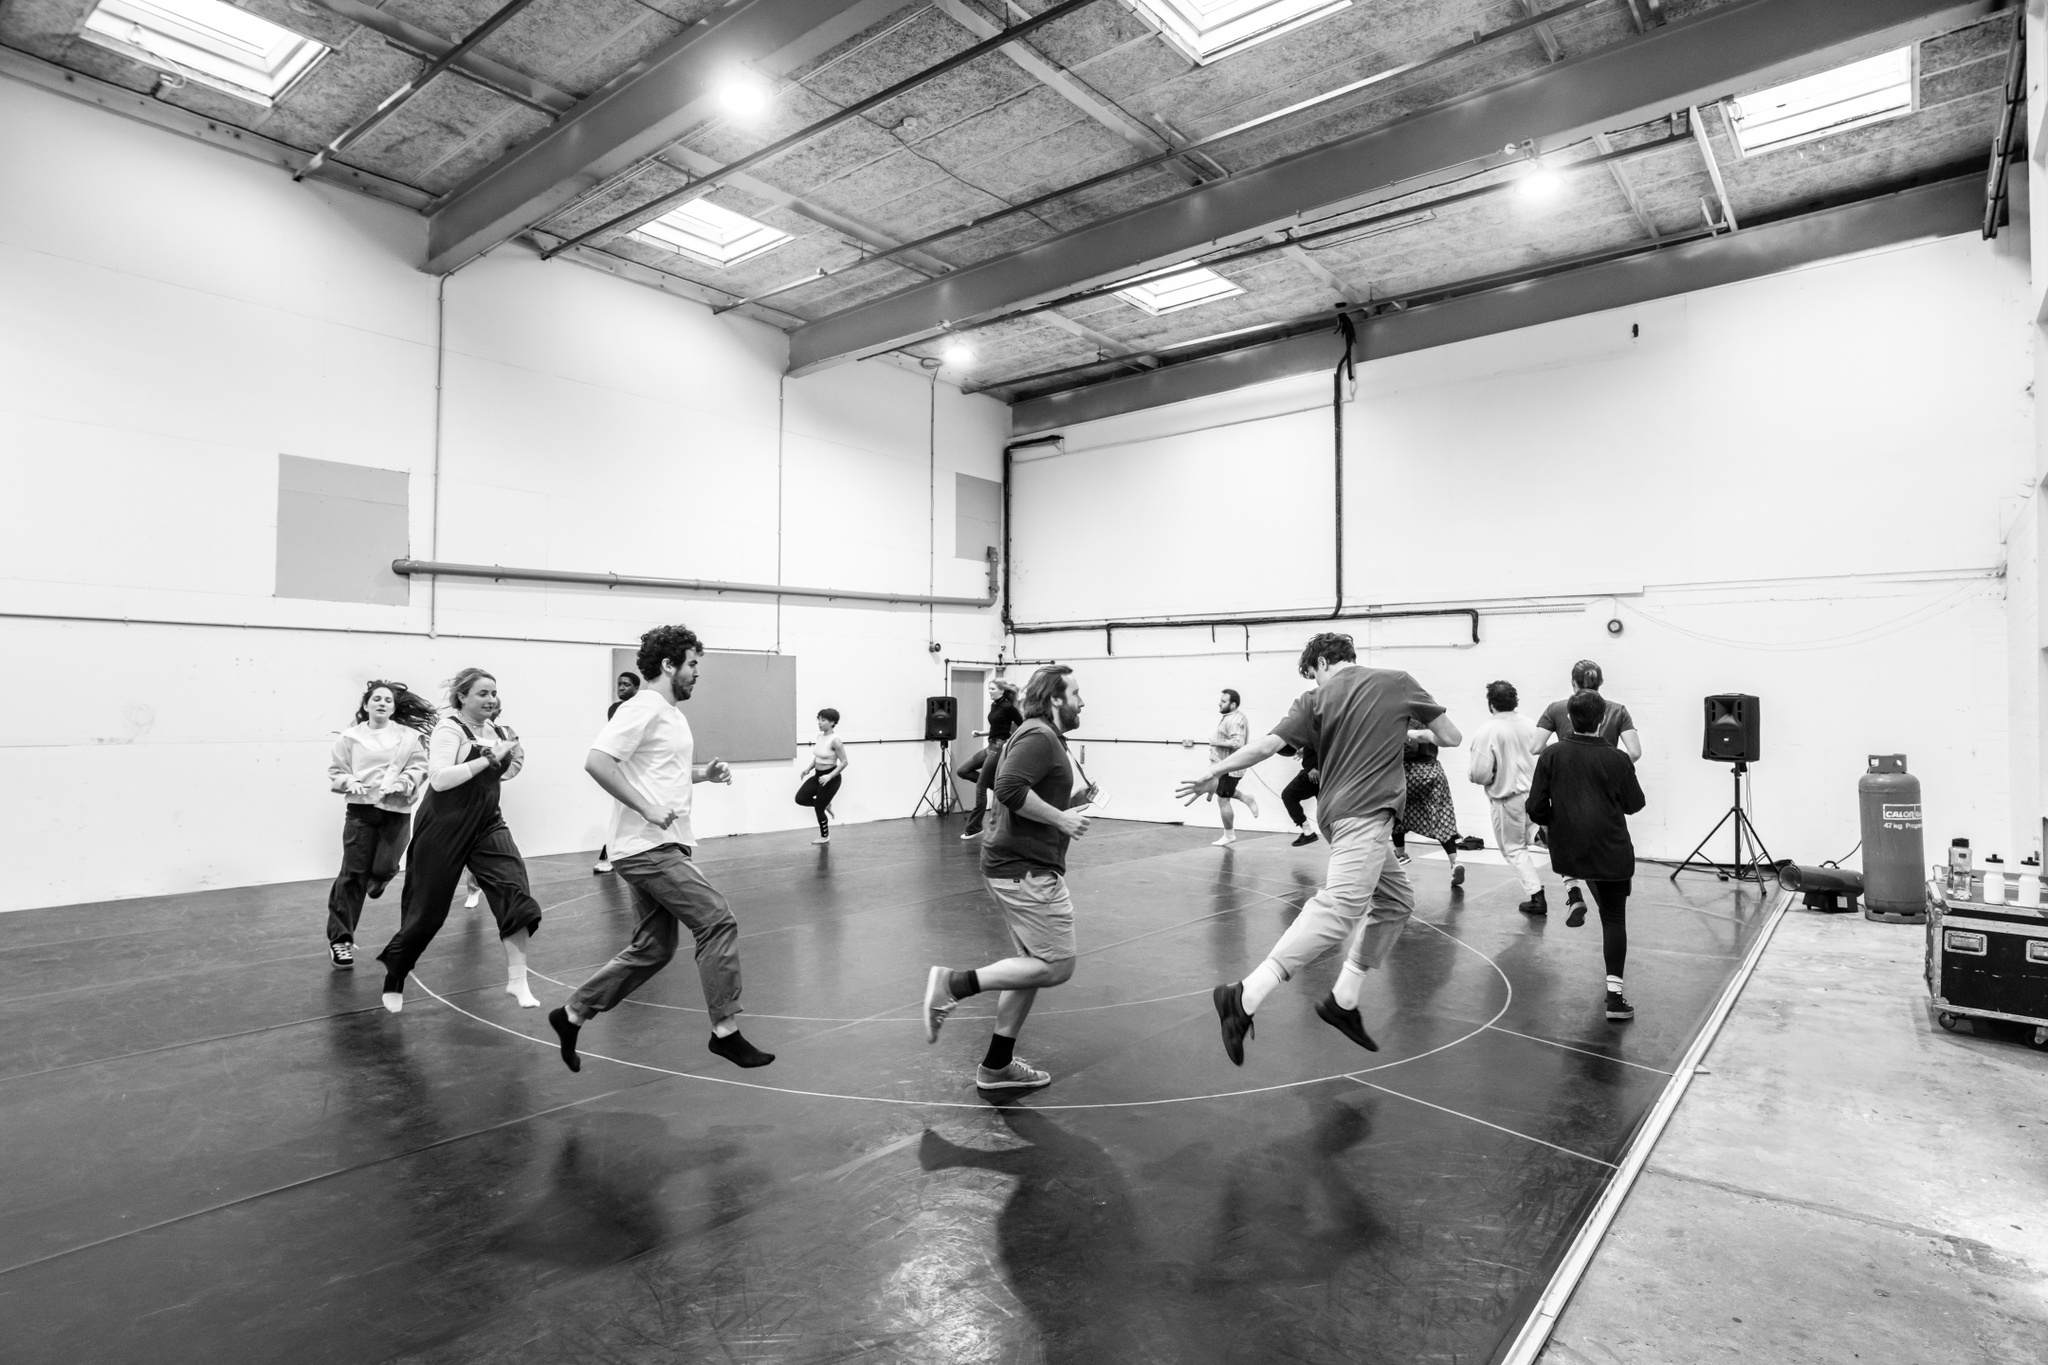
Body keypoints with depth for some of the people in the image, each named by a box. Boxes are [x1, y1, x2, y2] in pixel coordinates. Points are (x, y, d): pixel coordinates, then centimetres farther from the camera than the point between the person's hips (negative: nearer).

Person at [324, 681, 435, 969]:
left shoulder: (408, 736, 5)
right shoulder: (350, 737, 5)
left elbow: (418, 767, 1)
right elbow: (334, 772, 8)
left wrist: (402, 783, -16)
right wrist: (349, 782, -12)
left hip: (396, 810, 0)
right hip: (361, 808, 0)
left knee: (384, 869, -7)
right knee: (353, 873, -2)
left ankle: (374, 881, 36)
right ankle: (340, 939, 10)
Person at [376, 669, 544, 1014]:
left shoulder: (497, 729, 7)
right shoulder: (449, 728, -13)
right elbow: (439, 779, -26)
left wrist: (513, 762, 2)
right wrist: (489, 758, -27)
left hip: (487, 824, 5)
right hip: (444, 829, -5)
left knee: (514, 888, -14)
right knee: (427, 909, 5)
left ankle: (517, 980, -12)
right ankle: (394, 980, 31)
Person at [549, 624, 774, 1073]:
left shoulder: (671, 712, 18)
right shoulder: (643, 708, -13)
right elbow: (596, 762, -22)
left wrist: (704, 773, 10)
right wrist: (647, 808, -22)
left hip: (667, 847, 10)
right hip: (647, 847, -10)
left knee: (653, 949, 14)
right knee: (719, 921, -12)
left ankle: (572, 1014, 27)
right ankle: (725, 1031, -3)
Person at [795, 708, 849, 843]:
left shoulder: (835, 741, -22)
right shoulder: (819, 737, 3)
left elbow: (844, 762, -21)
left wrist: (829, 776, -28)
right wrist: (808, 769, 4)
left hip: (831, 778, -8)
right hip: (818, 775, 8)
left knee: (819, 808, 3)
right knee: (800, 799, 0)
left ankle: (825, 836, 26)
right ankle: (825, 805, 25)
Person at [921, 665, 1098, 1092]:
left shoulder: (1046, 737, 19)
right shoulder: (1039, 736, -14)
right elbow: (1010, 788, -28)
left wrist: (1076, 799, 12)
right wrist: (1060, 818, -20)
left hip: (1021, 867, 11)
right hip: (1025, 869, -11)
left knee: (1034, 967, 16)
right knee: (1057, 966, -6)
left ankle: (996, 1066, 23)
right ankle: (954, 983, -5)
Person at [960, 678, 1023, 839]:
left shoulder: (1008, 707, -14)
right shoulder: (994, 705, 11)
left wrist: (1011, 742, -19)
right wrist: (982, 732, 9)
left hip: (1000, 748, -9)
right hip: (991, 746, 9)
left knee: (981, 787, -5)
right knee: (962, 770, 5)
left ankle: (974, 828, 5)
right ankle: (997, 785, 11)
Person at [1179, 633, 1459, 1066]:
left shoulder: (1318, 700, 8)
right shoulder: (1399, 682, 8)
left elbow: (1267, 745, -1)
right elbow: (1451, 737, 13)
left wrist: (1215, 772, 7)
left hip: (1340, 810, 6)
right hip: (1365, 813, -6)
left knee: (1397, 901, 21)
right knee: (1342, 905, -22)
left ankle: (1344, 1000, 19)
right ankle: (1246, 997, -35)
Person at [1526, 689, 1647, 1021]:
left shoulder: (1551, 756, -5)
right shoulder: (1618, 759, -6)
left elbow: (1536, 809, -5)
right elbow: (1635, 805, 5)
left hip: (1567, 851, 2)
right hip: (1612, 850, -2)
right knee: (1614, 917, 3)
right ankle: (1614, 992, -1)